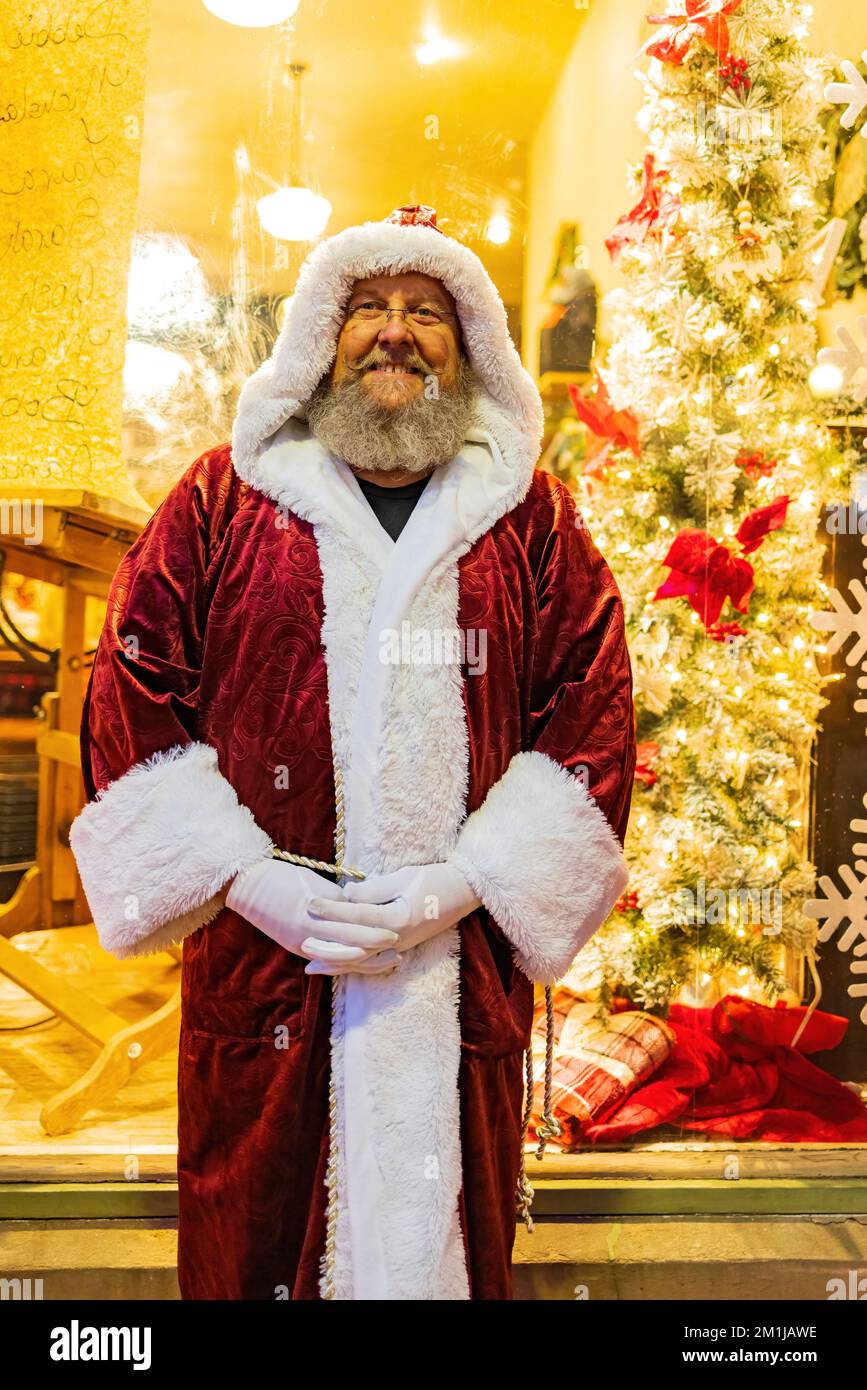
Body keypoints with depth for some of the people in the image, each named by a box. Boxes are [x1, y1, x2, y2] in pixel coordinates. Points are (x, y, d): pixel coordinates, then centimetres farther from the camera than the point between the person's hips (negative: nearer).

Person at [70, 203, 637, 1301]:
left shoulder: (531, 516, 6)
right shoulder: (223, 499, 5)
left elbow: (594, 712, 0)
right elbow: (131, 694, 1)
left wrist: (461, 883, -10)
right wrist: (254, 880, -10)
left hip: (466, 964, 1)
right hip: (259, 964, 0)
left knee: (446, 1230, 15)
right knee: (249, 1252, 15)